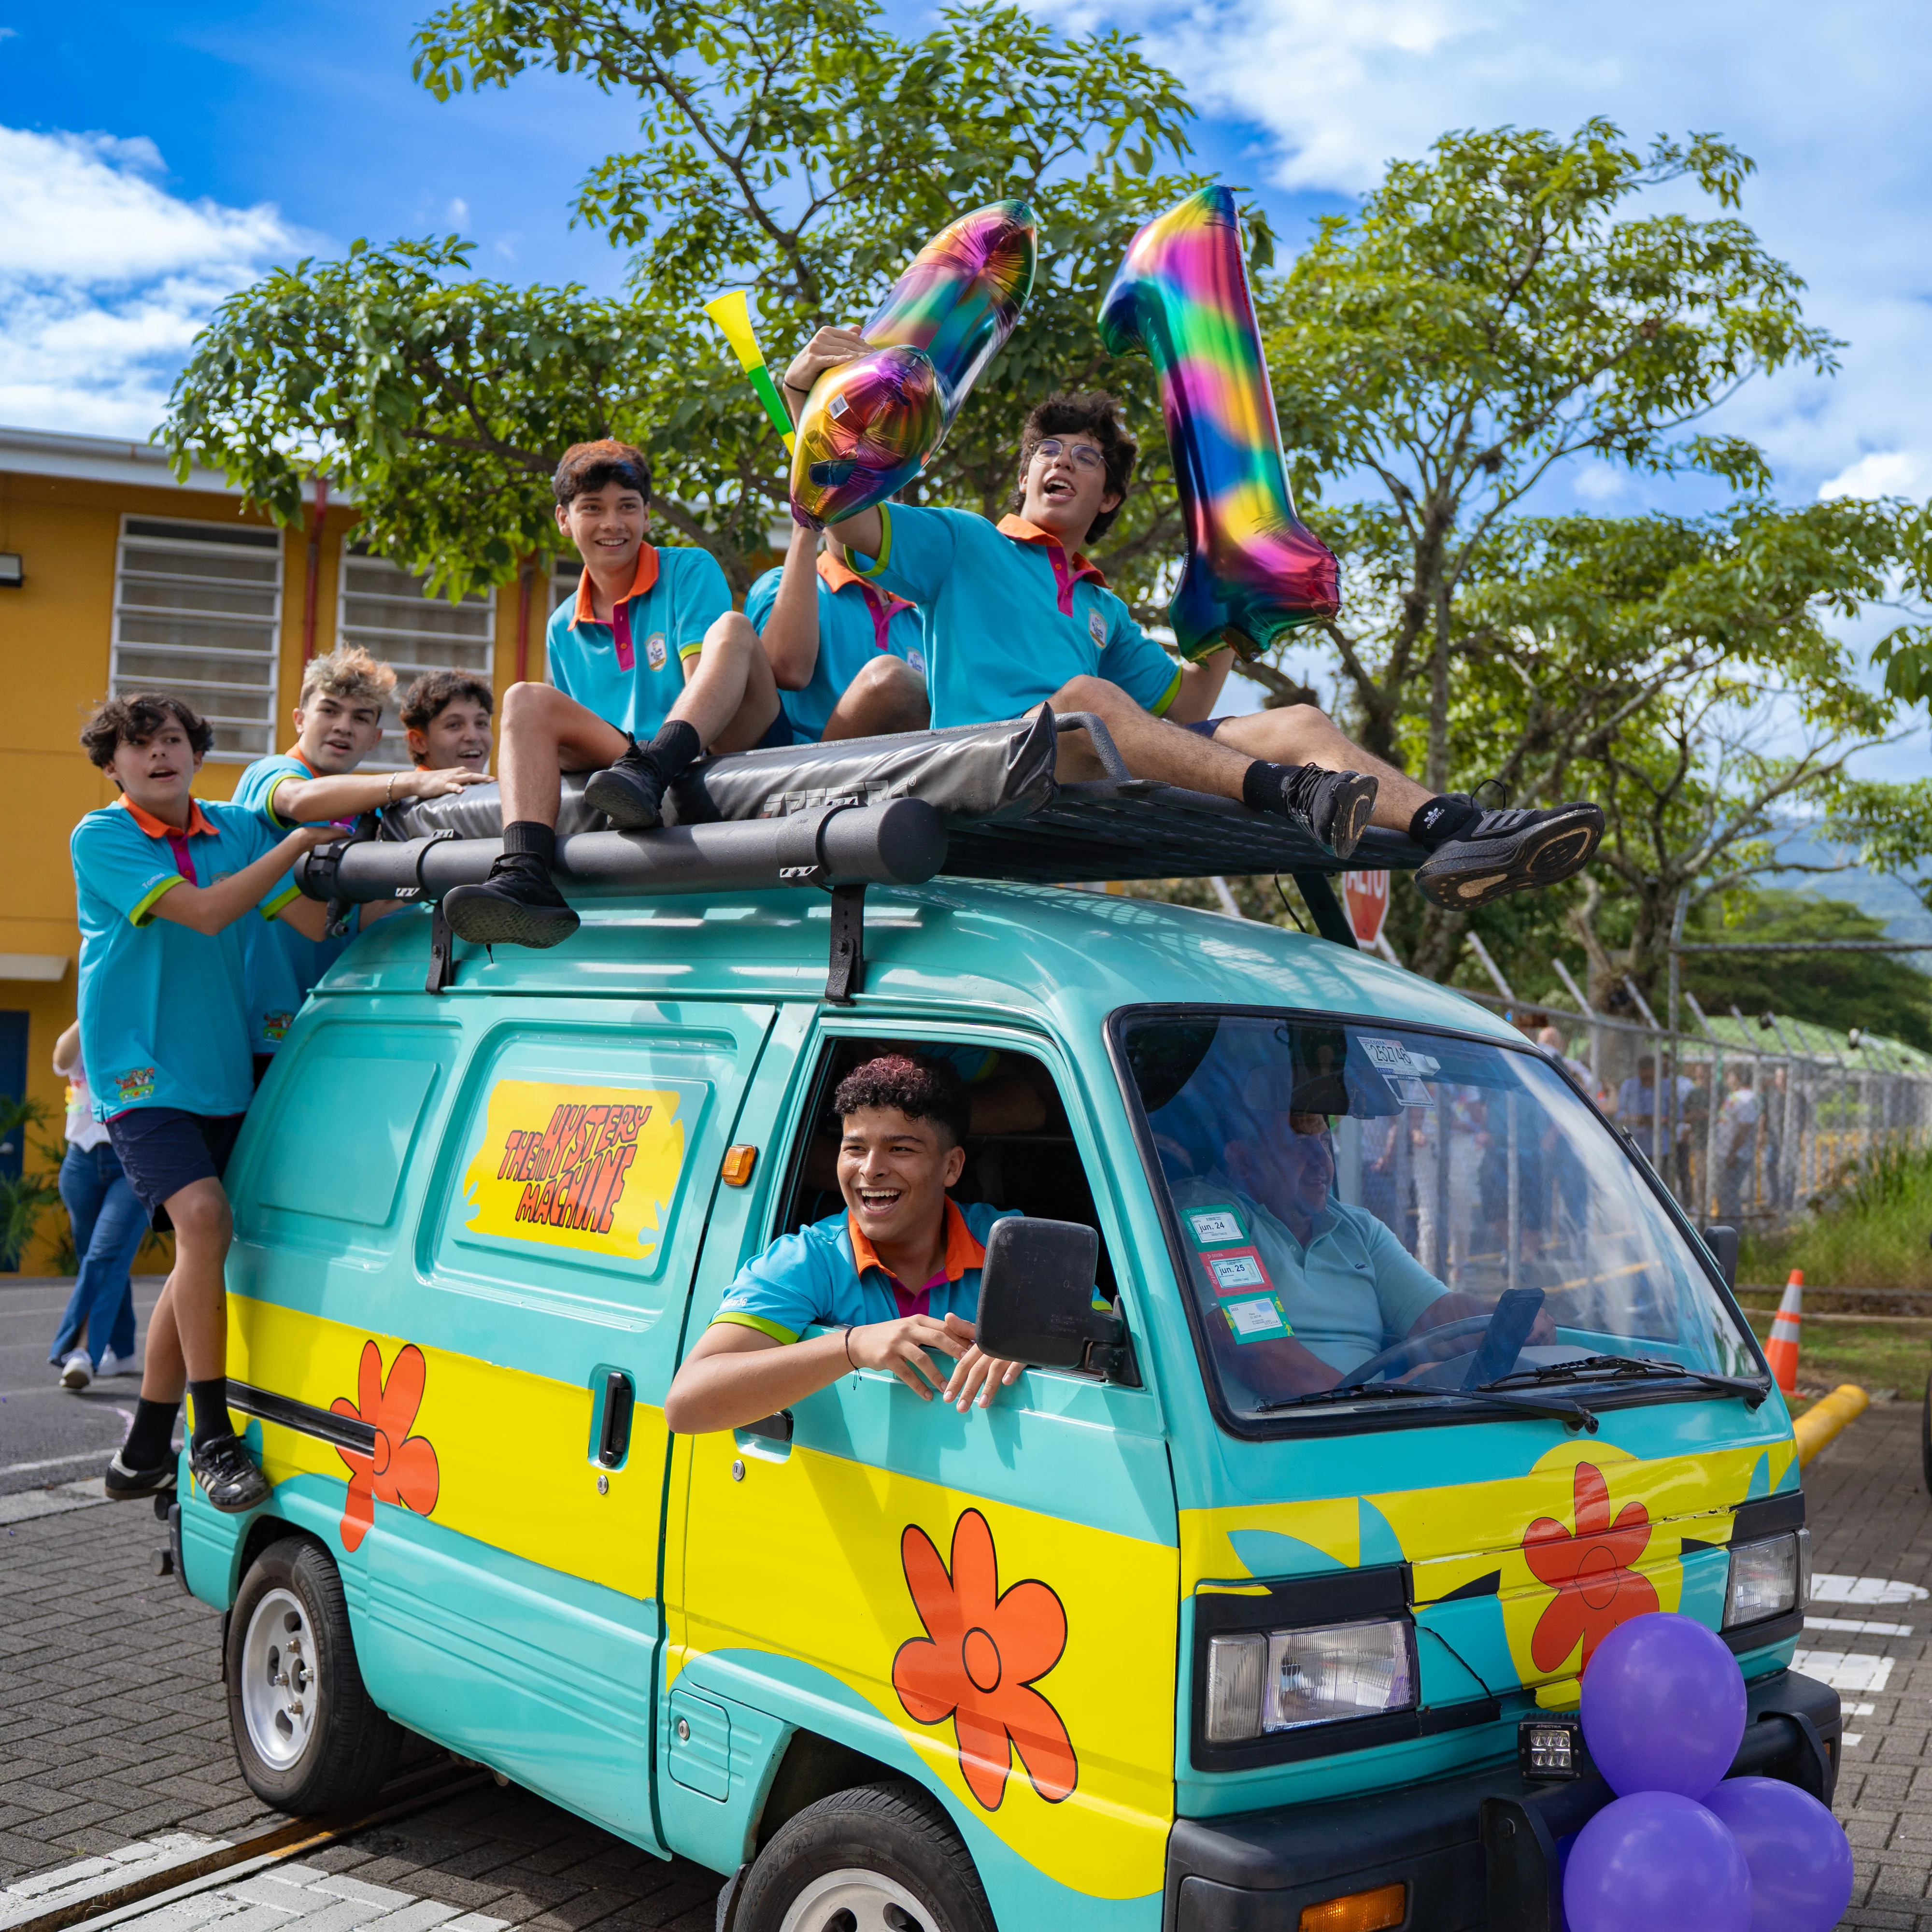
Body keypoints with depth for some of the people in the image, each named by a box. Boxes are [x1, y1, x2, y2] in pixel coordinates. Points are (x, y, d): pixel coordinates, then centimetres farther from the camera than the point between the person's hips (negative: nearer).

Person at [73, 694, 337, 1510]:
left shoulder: (236, 830, 9)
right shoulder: (100, 837, -5)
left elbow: (319, 922, 3)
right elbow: (205, 913, -18)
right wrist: (302, 839, -15)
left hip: (222, 1077, 6)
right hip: (140, 1074, -6)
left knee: (200, 1256, 10)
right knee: (202, 1218, -25)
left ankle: (144, 1452, 24)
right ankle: (213, 1438, -16)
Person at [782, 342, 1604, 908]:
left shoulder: (1103, 610, 35)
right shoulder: (959, 545, 20)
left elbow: (1184, 709, 33)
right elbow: (841, 513, 6)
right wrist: (804, 394, -8)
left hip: (1102, 776, 5)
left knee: (1298, 723, -13)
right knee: (1086, 697, -39)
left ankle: (1452, 831, -37)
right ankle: (1285, 792, -55)